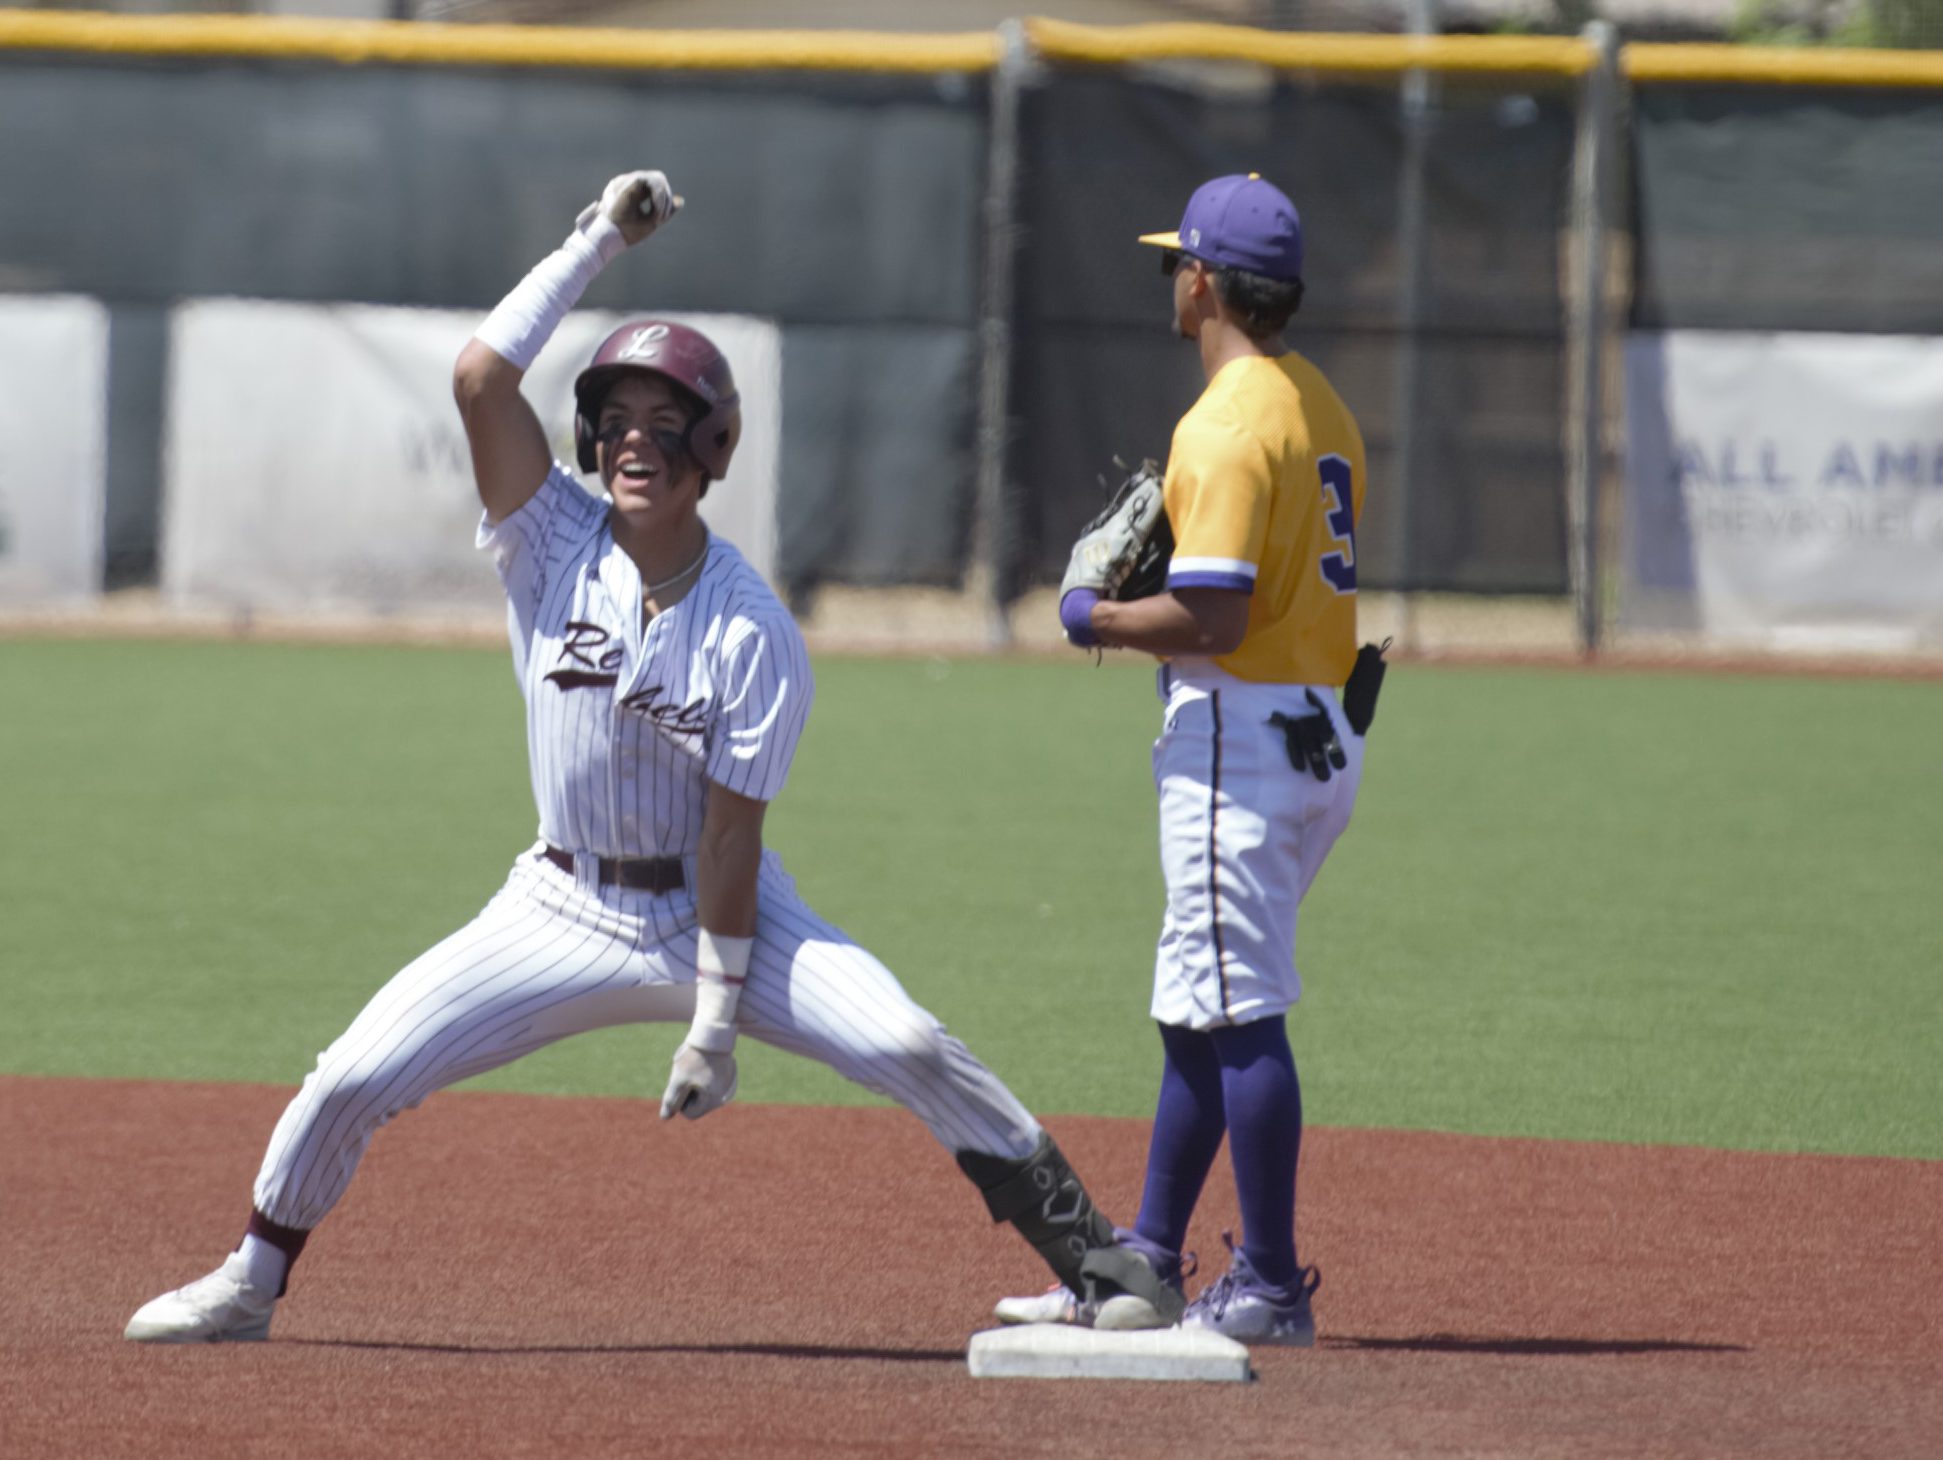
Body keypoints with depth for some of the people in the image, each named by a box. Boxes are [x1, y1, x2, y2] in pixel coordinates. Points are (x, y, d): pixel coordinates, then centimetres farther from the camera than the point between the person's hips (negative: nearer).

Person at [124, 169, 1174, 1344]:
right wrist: (599, 243, -19)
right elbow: (481, 375, -21)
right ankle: (252, 1283, 18)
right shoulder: (556, 548, -9)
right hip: (566, 910, 3)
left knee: (909, 1047, -22)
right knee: (351, 1080, -6)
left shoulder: (755, 634, -17)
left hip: (716, 911, -3)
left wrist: (716, 1022, -18)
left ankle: (1094, 1255, -12)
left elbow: (731, 832, -16)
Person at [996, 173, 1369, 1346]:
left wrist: (1098, 622, -7)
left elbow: (1215, 618, -23)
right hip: (1326, 733, 10)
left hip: (1243, 733, -10)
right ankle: (1147, 1266, 21)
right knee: (1199, 1010, 16)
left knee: (1238, 1016, -7)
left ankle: (1274, 1288, -5)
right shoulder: (1322, 408, 15)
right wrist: (1145, 586, 15)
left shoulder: (1228, 425, -16)